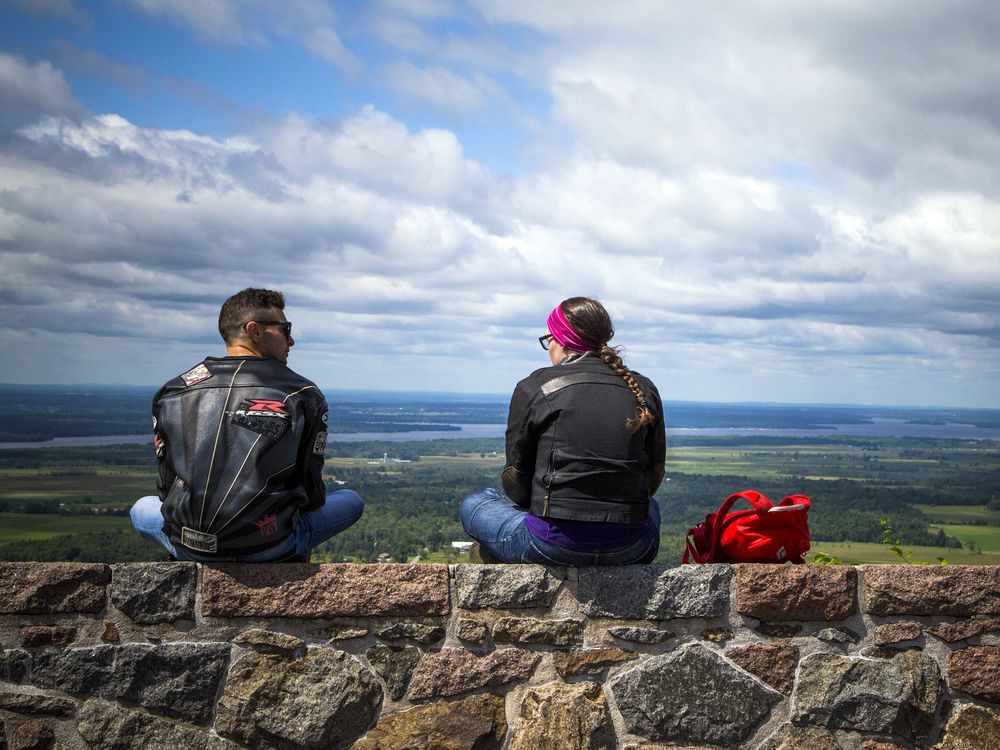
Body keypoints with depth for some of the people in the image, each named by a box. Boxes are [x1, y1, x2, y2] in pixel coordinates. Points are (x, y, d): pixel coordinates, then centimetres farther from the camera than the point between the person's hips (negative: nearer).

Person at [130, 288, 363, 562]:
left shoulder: (173, 392, 5)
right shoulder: (304, 395, 0)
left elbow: (167, 486, 10)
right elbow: (311, 489, 5)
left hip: (188, 548, 2)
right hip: (269, 548, -1)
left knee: (142, 509, 35)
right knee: (351, 500, 23)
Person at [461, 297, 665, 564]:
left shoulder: (533, 388, -3)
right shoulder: (644, 390, 7)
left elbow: (516, 485, 0)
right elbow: (655, 475, 11)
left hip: (556, 544, -3)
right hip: (630, 548, 3)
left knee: (473, 504, 24)